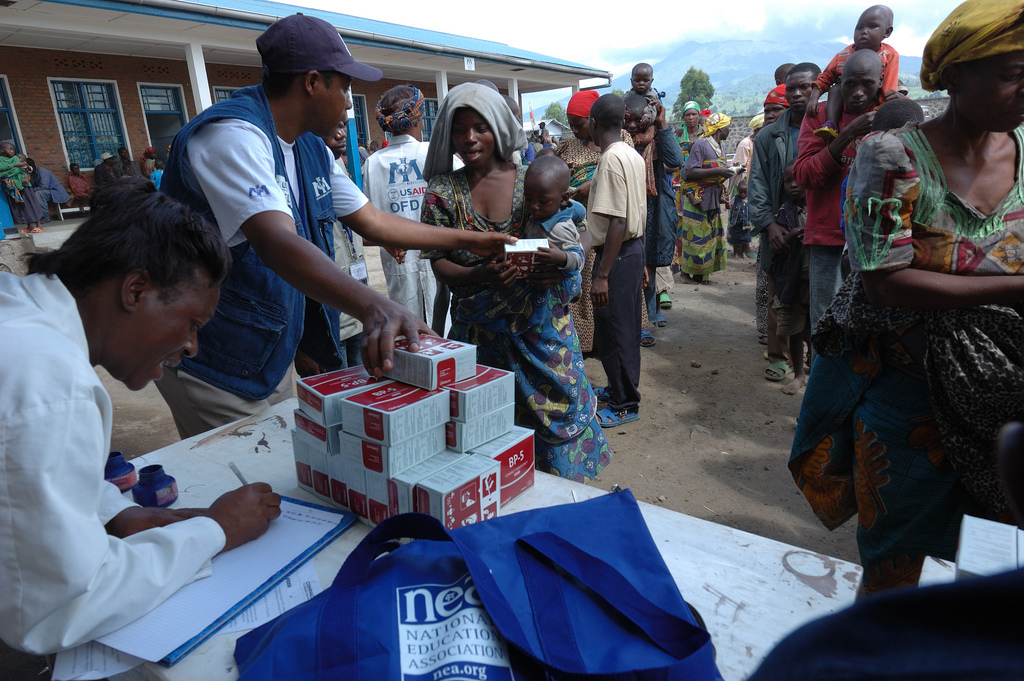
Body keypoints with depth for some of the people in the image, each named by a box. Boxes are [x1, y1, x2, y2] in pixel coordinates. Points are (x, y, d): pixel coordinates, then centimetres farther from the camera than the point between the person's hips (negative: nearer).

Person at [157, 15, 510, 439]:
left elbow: (372, 222, 12)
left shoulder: (313, 150, 7)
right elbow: (276, 242, -39)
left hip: (274, 355, 9)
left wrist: (471, 241, 12)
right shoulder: (232, 134, -23)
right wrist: (375, 307, -53)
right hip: (213, 367, -8)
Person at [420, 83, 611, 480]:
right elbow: (439, 264, -2)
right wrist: (480, 275, -22)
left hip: (540, 321, 0)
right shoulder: (442, 191, 2)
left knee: (556, 404, 6)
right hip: (479, 326, 0)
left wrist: (558, 268, -17)